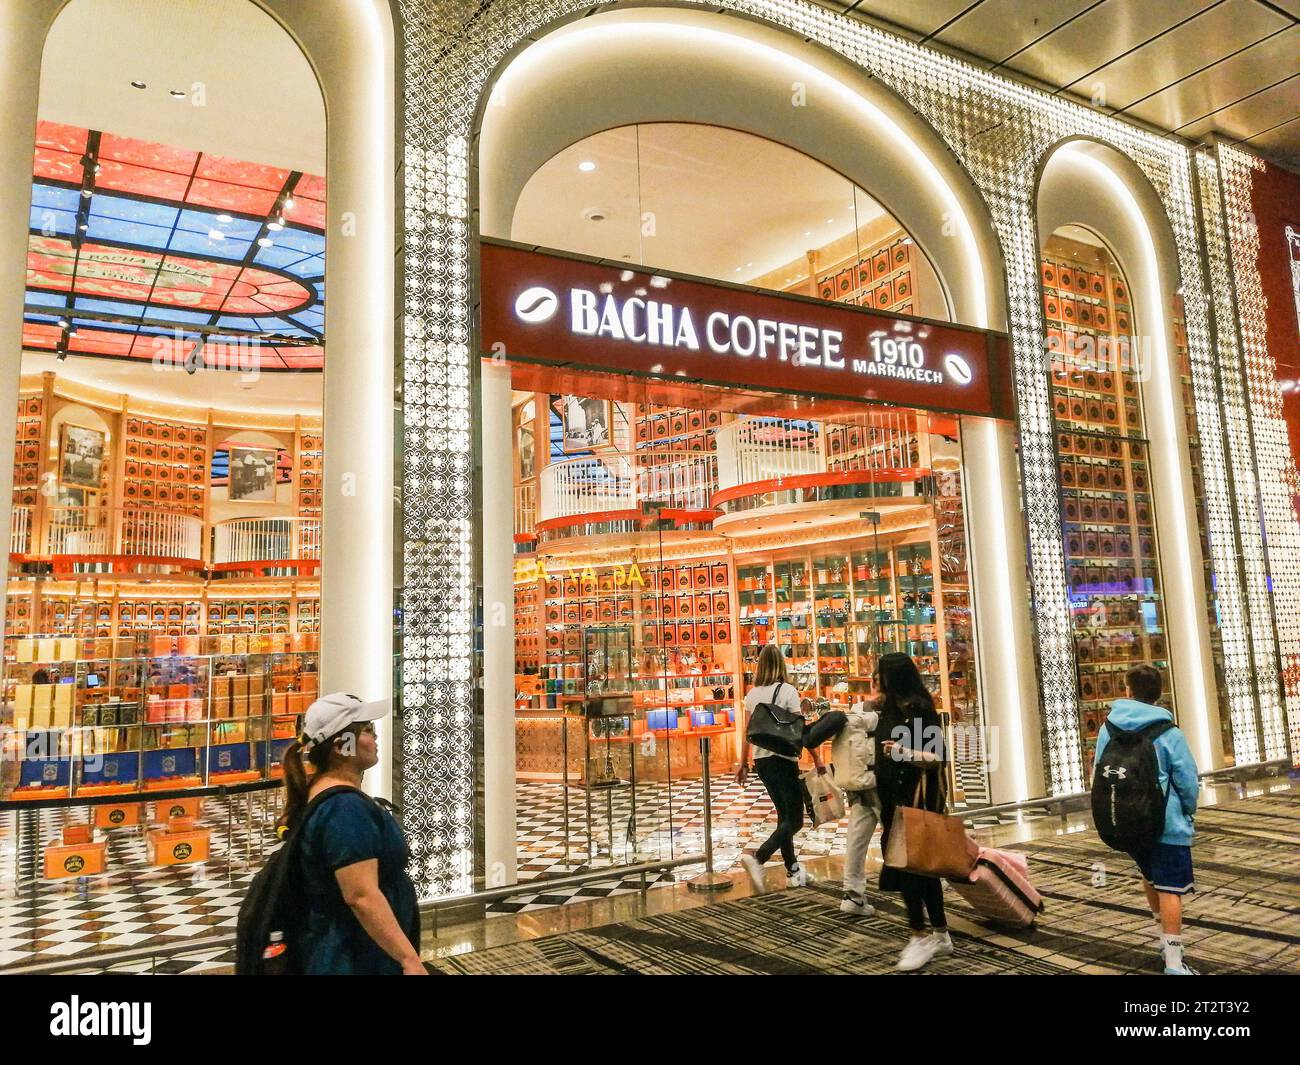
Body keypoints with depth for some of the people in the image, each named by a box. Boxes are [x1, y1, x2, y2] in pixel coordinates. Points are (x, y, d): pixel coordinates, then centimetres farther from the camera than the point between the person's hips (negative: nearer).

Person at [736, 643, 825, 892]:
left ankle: (793, 871, 24)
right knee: (794, 820, 0)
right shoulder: (787, 690, -10)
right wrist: (817, 757, -4)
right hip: (783, 760, -6)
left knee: (784, 815, 18)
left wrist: (743, 764, 14)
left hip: (761, 760, 6)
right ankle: (757, 858, -19)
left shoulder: (752, 694, 5)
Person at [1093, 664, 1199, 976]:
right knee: (1170, 889, 0)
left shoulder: (1108, 728, -2)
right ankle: (1173, 962, -1)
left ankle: (1165, 939, 40)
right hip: (1167, 824, -4)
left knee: (1150, 878, 25)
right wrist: (1188, 811, 11)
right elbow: (1188, 781, -9)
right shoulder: (1168, 733, -12)